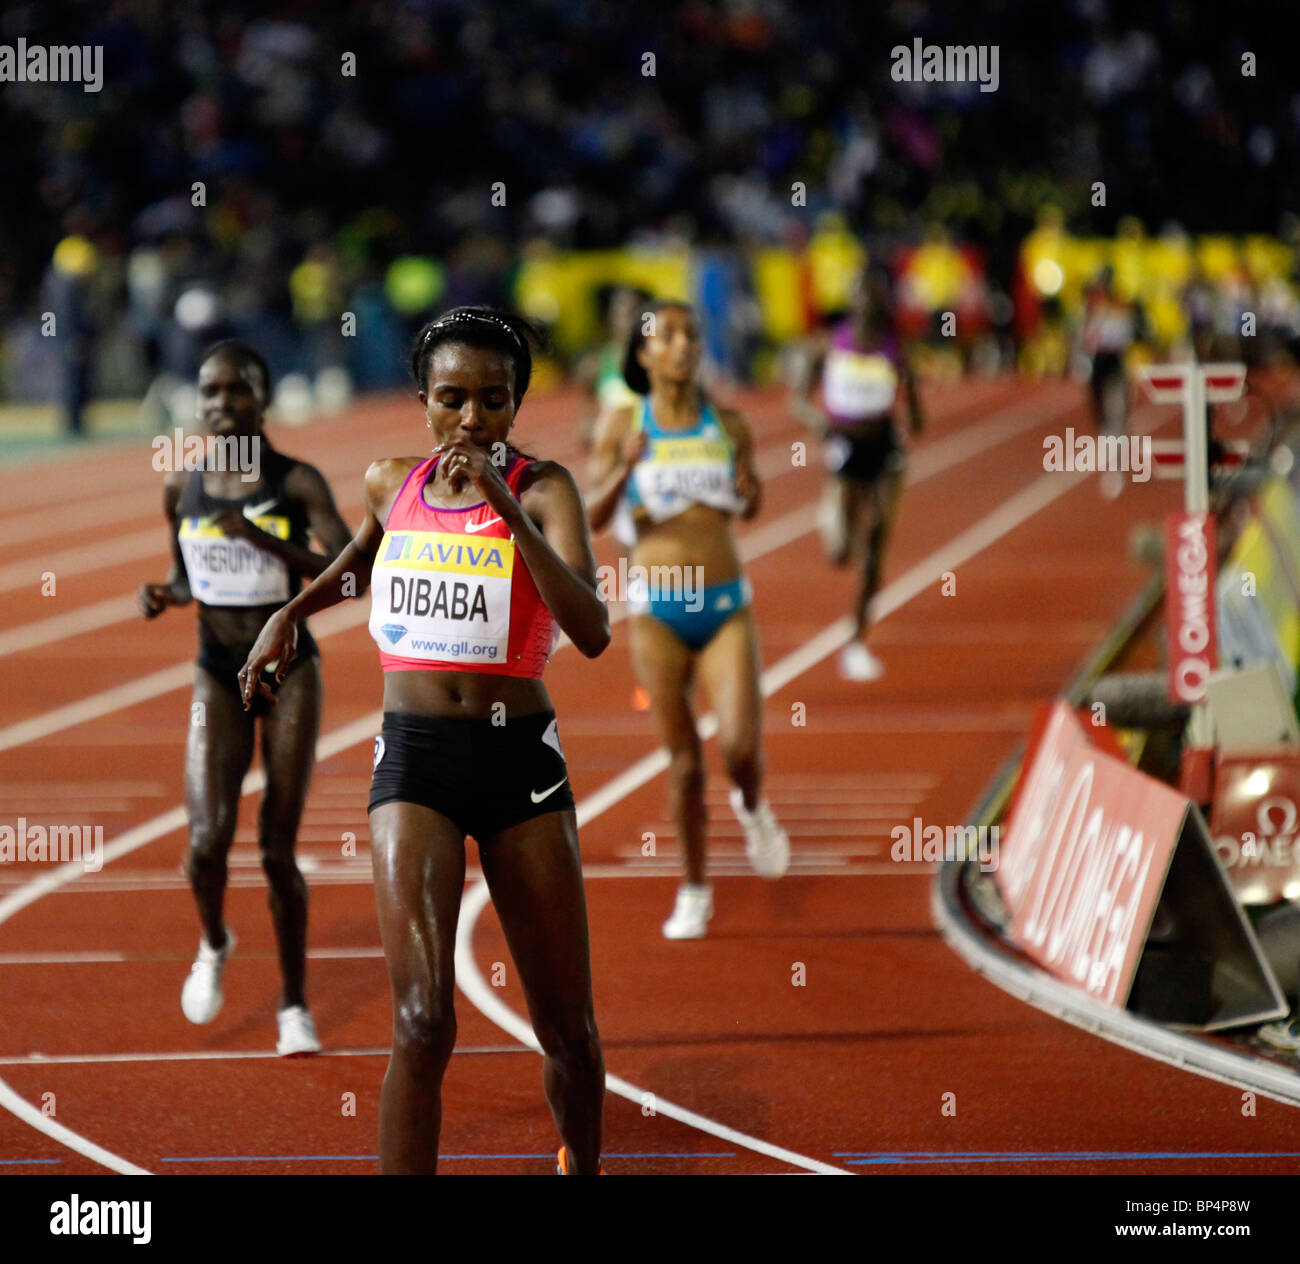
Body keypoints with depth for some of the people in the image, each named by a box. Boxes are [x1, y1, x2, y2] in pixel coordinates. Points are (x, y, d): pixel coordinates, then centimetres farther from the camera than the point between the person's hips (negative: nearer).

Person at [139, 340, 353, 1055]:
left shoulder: (297, 484, -9)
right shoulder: (182, 489, 2)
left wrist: (270, 542, -27)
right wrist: (165, 596, -6)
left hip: (290, 673, -2)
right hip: (218, 677, 2)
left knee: (278, 851, 0)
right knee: (208, 838, -15)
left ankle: (294, 1004, 18)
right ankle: (214, 943, 19)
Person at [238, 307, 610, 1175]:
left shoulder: (544, 488, -5)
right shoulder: (391, 484, 6)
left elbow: (592, 633, -22)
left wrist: (505, 506, -27)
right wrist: (292, 613, 21)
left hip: (520, 756, -1)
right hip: (414, 755, 1)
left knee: (568, 1029, 9)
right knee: (424, 1022, -17)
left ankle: (582, 1170, 35)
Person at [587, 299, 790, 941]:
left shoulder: (728, 425, 3)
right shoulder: (621, 425, -1)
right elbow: (593, 516, -2)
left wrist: (749, 490, -7)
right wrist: (624, 468, -19)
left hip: (726, 604, 1)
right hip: (656, 609, -1)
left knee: (741, 744, -13)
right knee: (684, 758, 3)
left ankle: (752, 807, 23)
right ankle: (694, 889, 19)